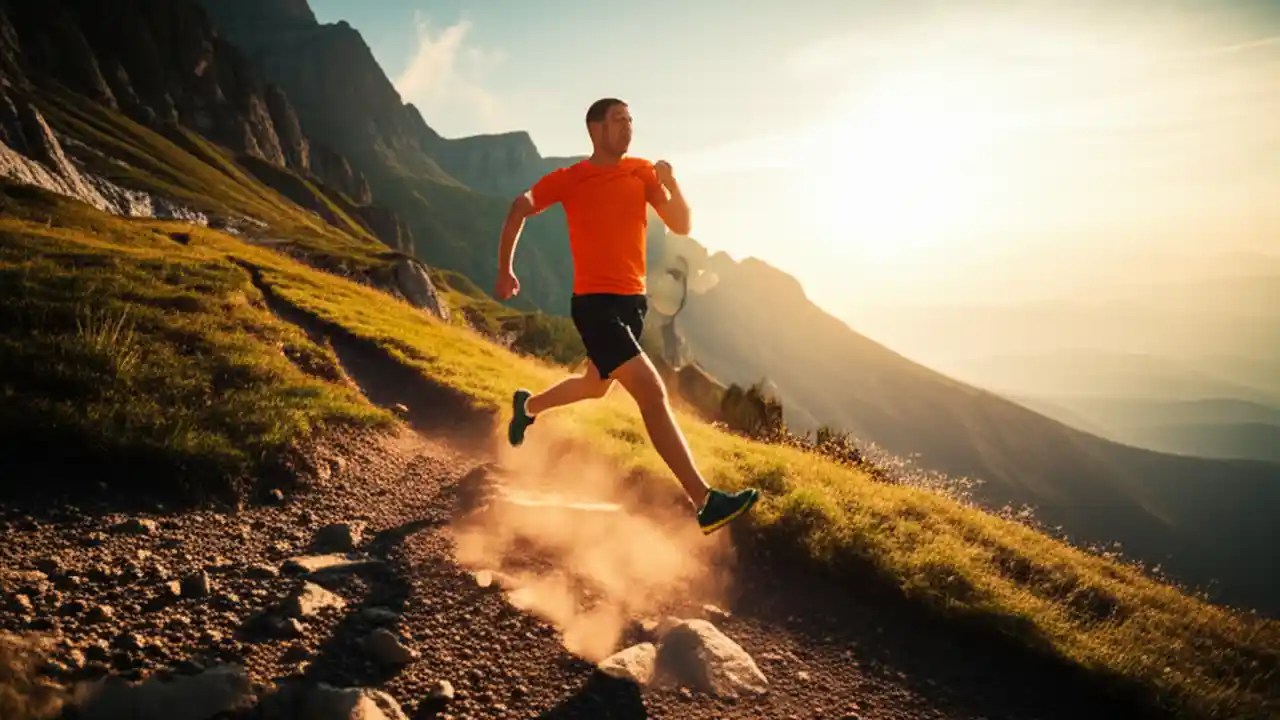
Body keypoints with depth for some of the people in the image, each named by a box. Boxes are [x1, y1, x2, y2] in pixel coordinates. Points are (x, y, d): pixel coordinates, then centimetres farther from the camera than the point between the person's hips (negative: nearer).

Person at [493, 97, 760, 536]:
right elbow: (520, 210, 10)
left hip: (632, 300, 7)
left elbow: (681, 226, -1)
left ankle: (527, 406, 54)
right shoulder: (568, 179, -4)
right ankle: (705, 503, -22)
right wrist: (504, 271, 10)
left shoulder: (642, 172, 6)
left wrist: (669, 182, -18)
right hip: (595, 302, -7)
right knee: (652, 391, -20)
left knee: (596, 386, 25)